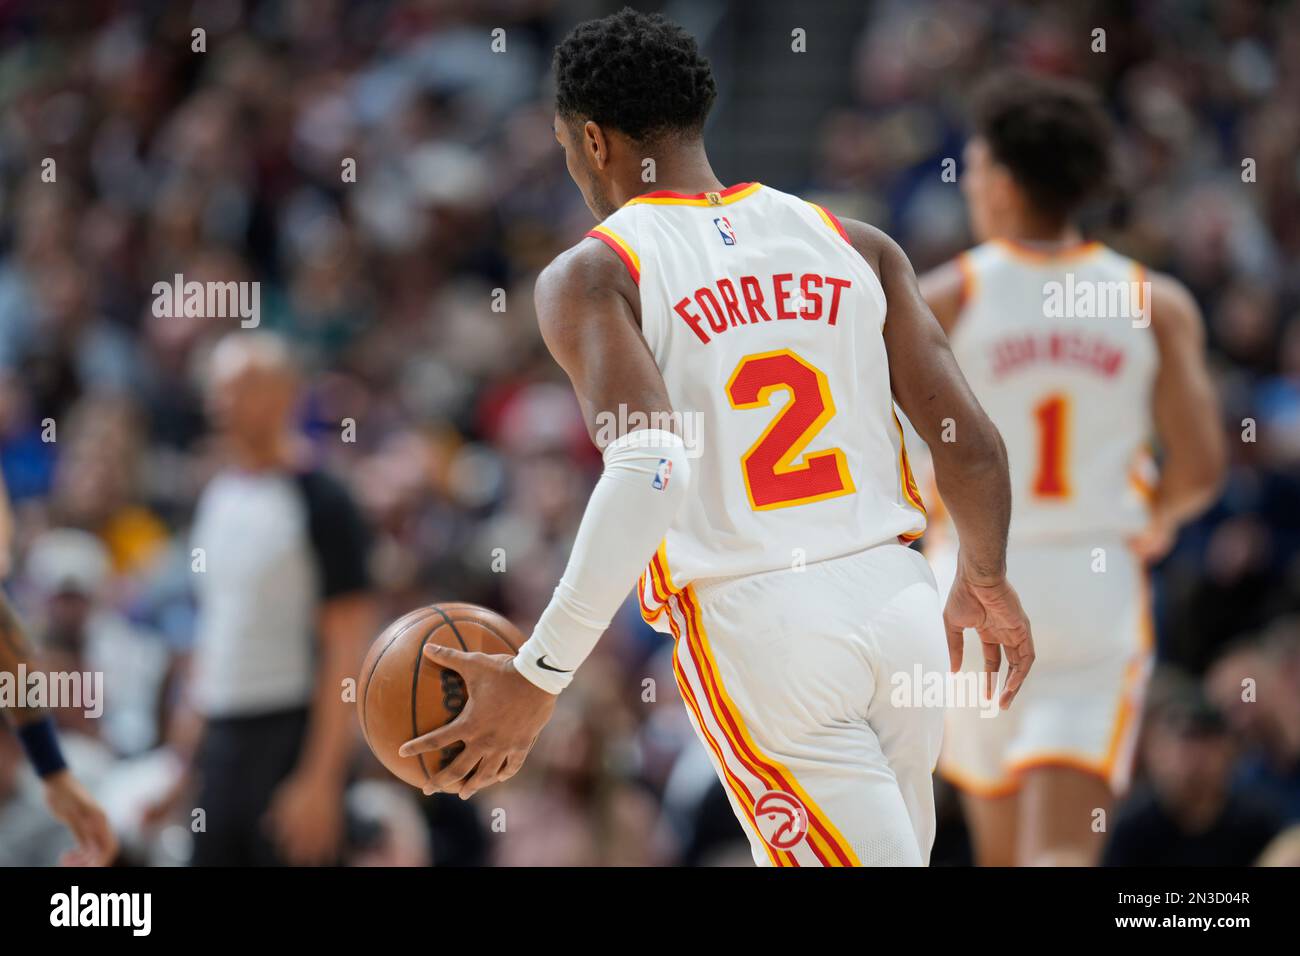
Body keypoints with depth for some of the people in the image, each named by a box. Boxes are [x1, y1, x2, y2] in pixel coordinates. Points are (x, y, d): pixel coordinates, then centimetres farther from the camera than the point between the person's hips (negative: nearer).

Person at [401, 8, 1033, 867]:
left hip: (753, 629, -5)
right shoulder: (853, 245, 11)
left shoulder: (589, 277, -2)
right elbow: (975, 447, 5)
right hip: (899, 602, 5)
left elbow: (649, 470, -19)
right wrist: (987, 582, 25)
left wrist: (540, 676, -18)